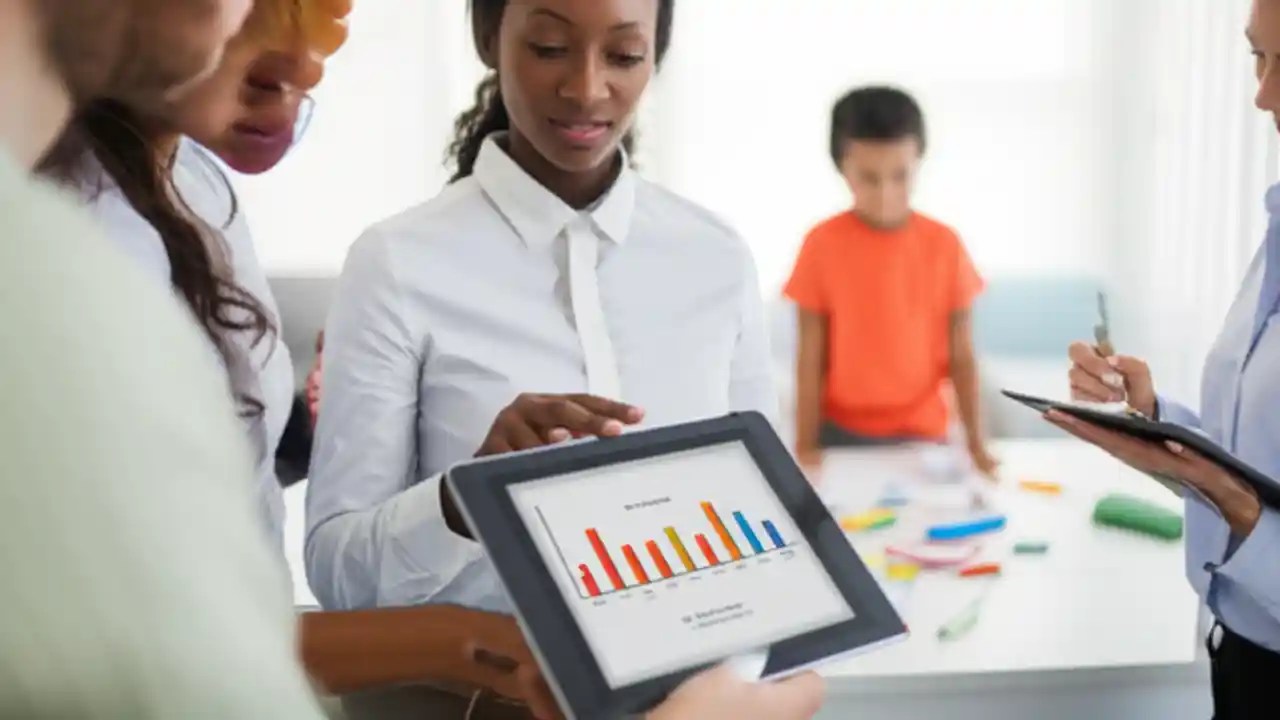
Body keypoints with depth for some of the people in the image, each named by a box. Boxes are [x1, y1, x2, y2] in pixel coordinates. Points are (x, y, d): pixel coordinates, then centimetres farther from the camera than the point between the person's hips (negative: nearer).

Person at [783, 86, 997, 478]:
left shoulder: (945, 245, -4)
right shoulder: (822, 244, -7)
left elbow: (961, 355, -1)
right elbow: (811, 356, -4)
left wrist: (976, 442, -6)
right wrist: (805, 444, -8)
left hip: (923, 432, 1)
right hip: (842, 432, -1)